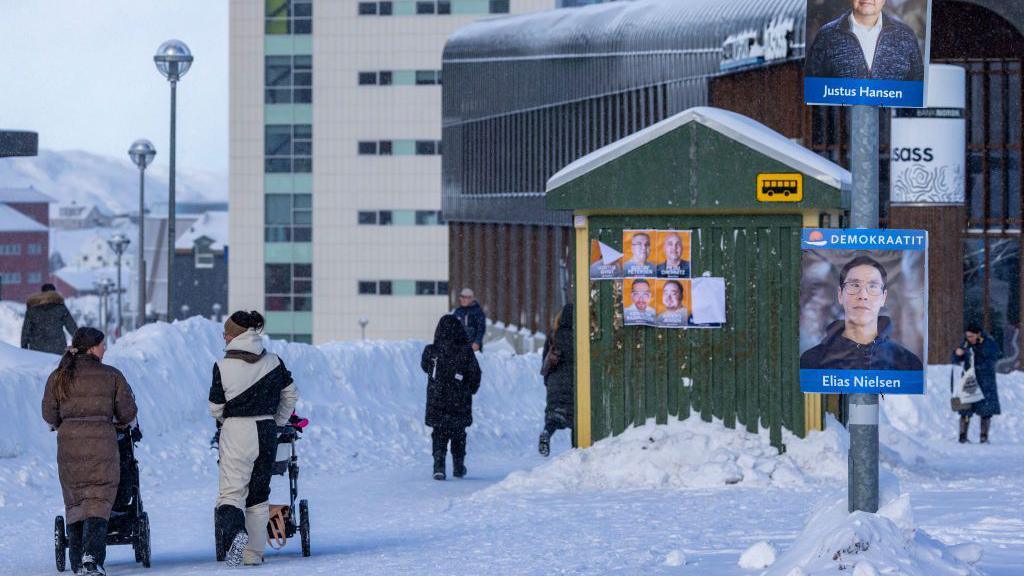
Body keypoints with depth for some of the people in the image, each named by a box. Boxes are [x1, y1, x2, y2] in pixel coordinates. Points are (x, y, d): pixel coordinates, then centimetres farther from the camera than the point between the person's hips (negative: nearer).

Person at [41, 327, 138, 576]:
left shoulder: (58, 378, 4)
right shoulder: (112, 376, -1)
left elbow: (49, 415, 7)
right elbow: (128, 412, 3)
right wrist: (118, 422, 25)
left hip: (69, 444, 2)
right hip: (102, 443, -2)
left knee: (74, 502, 14)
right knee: (98, 502, -2)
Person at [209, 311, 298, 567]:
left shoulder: (223, 366, -9)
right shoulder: (273, 362, 2)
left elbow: (215, 407, -2)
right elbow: (291, 394, 11)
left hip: (235, 431, -4)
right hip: (267, 431, 4)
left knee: (231, 491, -2)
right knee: (258, 494, 14)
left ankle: (234, 531, -32)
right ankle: (254, 553, 15)